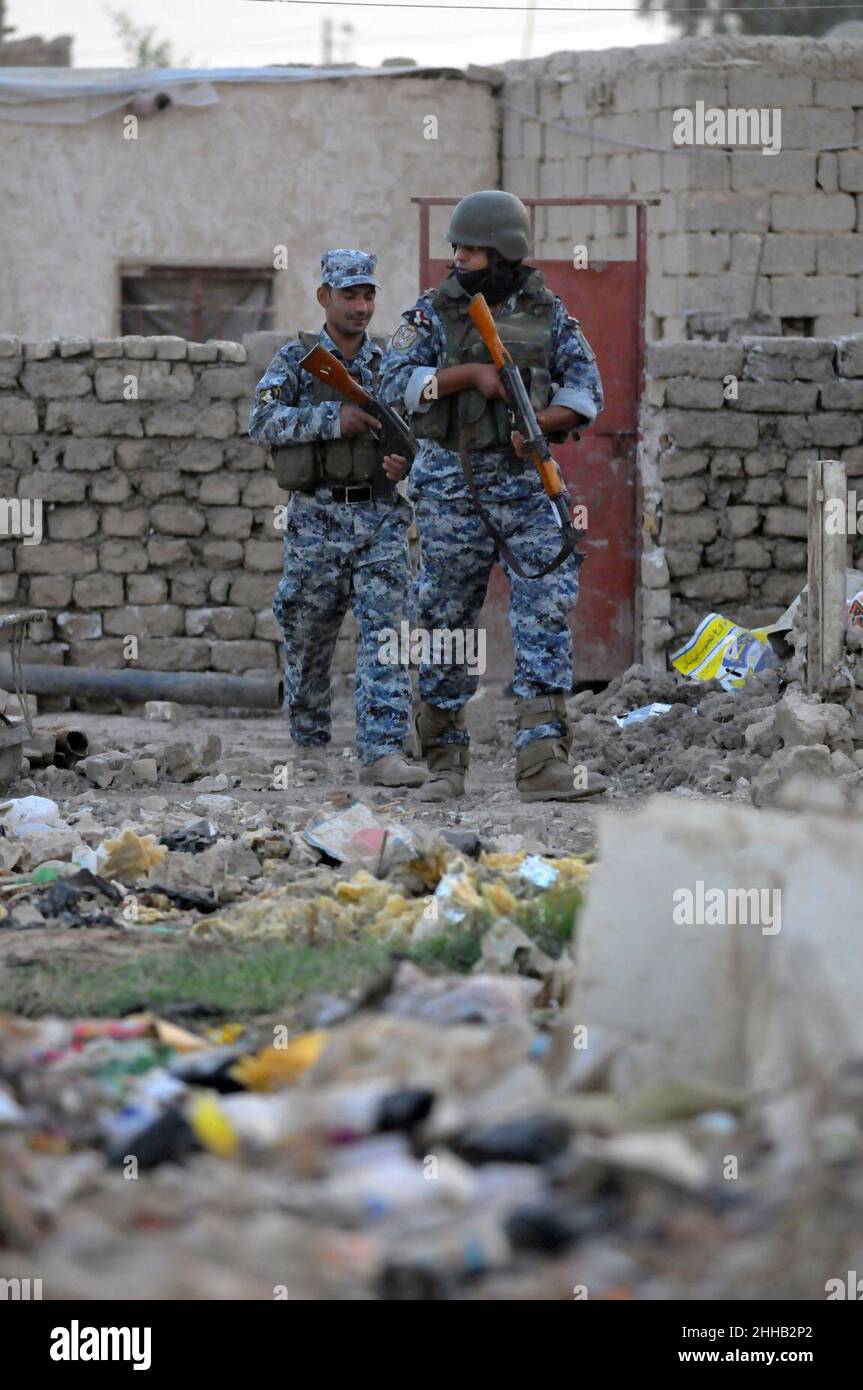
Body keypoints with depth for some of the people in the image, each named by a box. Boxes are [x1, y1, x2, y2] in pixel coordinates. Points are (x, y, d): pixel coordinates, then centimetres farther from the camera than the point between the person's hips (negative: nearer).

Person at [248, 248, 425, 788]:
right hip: (318, 519, -1)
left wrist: (405, 461, -7)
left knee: (385, 630, -12)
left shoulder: (390, 365, 10)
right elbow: (264, 422, -11)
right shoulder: (296, 359, 2)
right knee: (309, 638, 7)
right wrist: (333, 419, -21)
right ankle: (311, 741, 26)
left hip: (380, 516, 1)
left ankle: (383, 753, -20)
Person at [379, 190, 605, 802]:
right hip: (453, 486, -1)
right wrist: (472, 373, -19)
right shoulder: (435, 311, 2)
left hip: (528, 481, 1)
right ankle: (446, 763, 15)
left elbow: (587, 388, 3)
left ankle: (543, 764, -15)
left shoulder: (547, 312, 7)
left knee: (546, 611, -11)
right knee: (447, 621, 4)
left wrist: (541, 422, -15)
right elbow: (397, 383, -8)